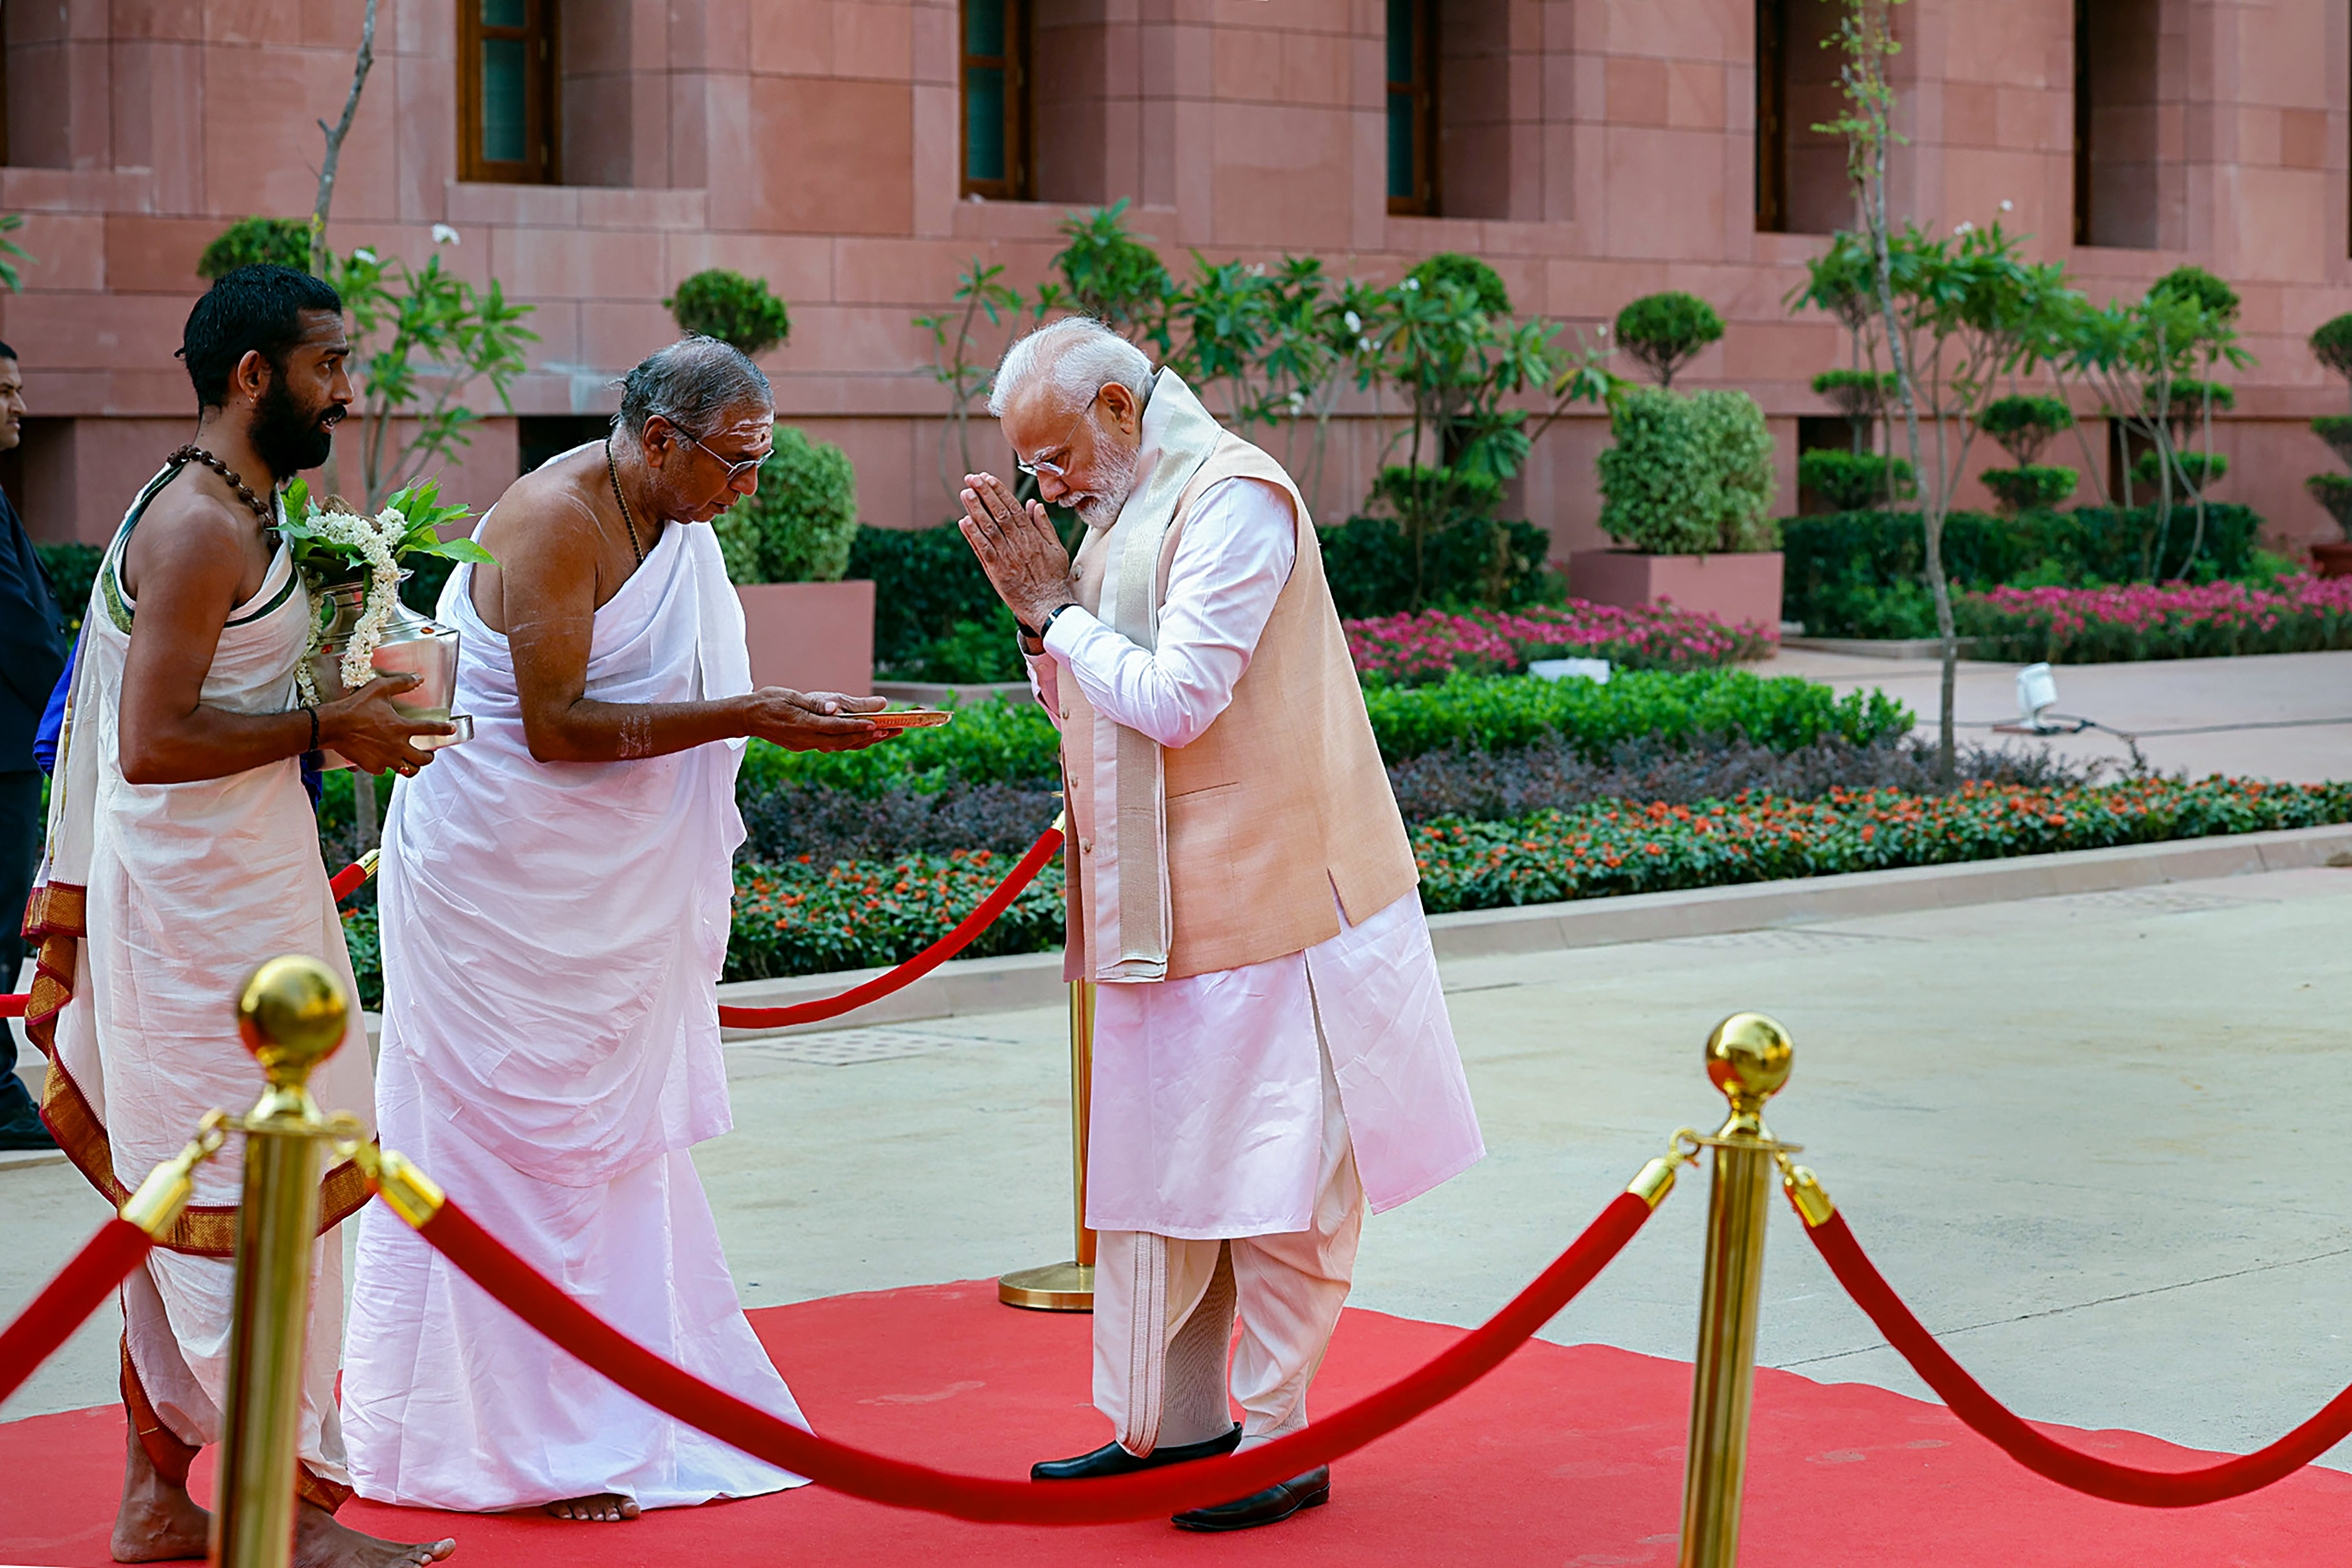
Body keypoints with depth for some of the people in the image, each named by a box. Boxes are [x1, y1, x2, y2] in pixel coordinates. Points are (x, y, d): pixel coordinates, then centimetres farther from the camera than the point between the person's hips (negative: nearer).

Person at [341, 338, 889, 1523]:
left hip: (609, 893, 9)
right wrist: (745, 717, -26)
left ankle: (623, 1409, 19)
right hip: (500, 881, -9)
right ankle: (525, 1439, 4)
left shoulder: (674, 523, 8)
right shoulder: (555, 519, -19)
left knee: (616, 1138, 11)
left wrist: (800, 713, 2)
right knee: (521, 1148, -2)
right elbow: (556, 726, -25)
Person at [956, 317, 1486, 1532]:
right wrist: (1035, 606, 2)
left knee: (1272, 1180, -1)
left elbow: (1178, 699, -22)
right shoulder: (1123, 509, 12)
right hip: (1164, 909, 9)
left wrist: (1058, 608, -10)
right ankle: (1173, 1426, 23)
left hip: (1263, 899, -9)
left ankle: (1279, 1442, 8)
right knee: (1160, 1165, 13)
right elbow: (1084, 706, 19)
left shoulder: (1231, 497, -15)